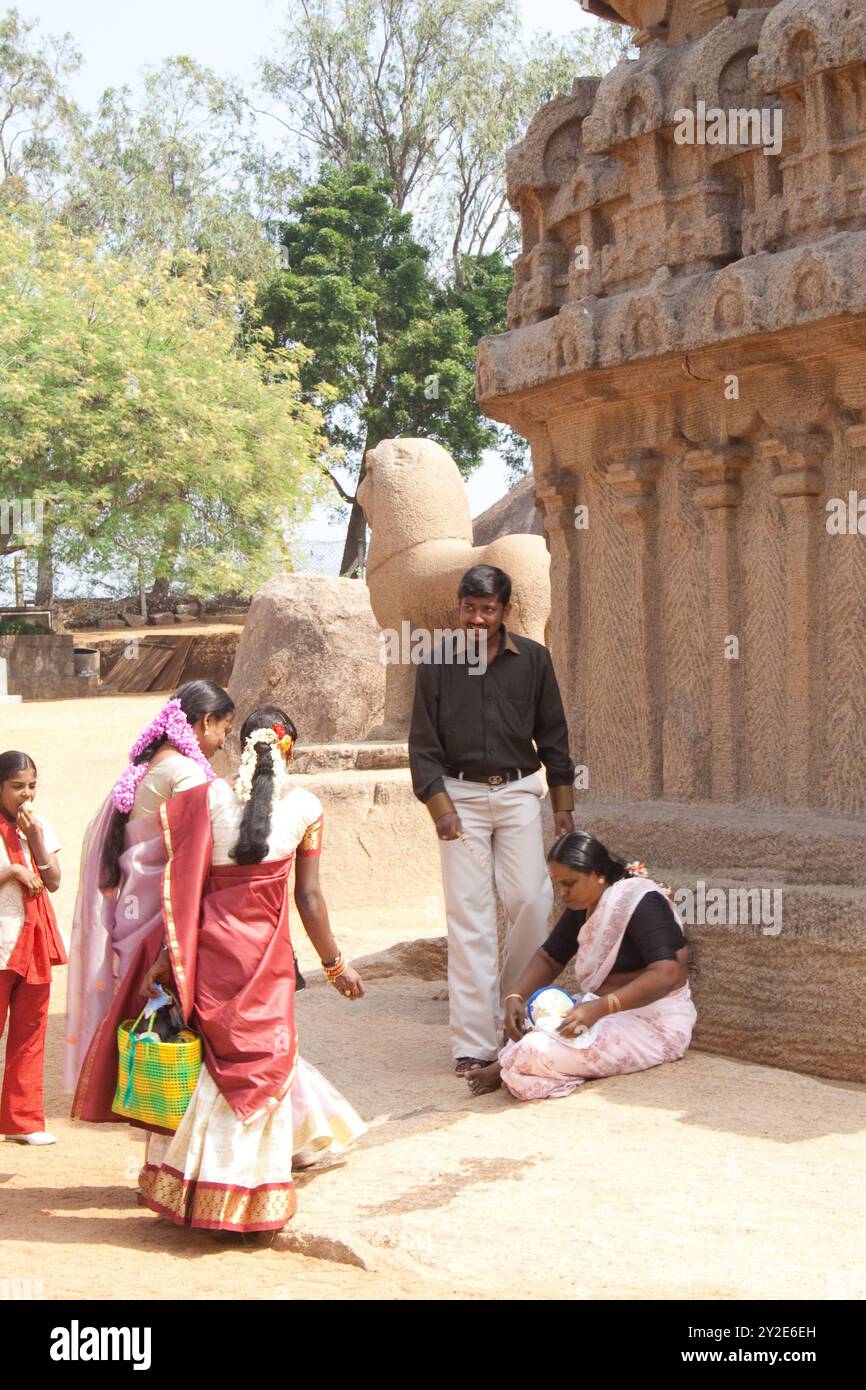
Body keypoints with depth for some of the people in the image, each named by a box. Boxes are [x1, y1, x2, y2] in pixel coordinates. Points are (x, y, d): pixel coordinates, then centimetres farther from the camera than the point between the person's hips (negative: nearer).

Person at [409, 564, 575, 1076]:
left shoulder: (533, 660, 3)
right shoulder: (438, 662, 1)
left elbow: (553, 736, 10)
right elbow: (424, 742, 2)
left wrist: (563, 803, 7)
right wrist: (440, 806, -8)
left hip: (518, 792, 1)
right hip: (460, 794, -1)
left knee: (531, 900, -9)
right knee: (469, 913, -5)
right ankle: (475, 1043, -4)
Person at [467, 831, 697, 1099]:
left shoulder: (640, 903, -18)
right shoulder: (582, 906, 9)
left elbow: (669, 975, -28)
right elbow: (549, 958, 17)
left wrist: (599, 1008, -36)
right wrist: (515, 998, -4)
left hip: (652, 1024, -9)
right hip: (607, 1015, 9)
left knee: (536, 1049, -22)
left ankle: (505, 1068, 5)